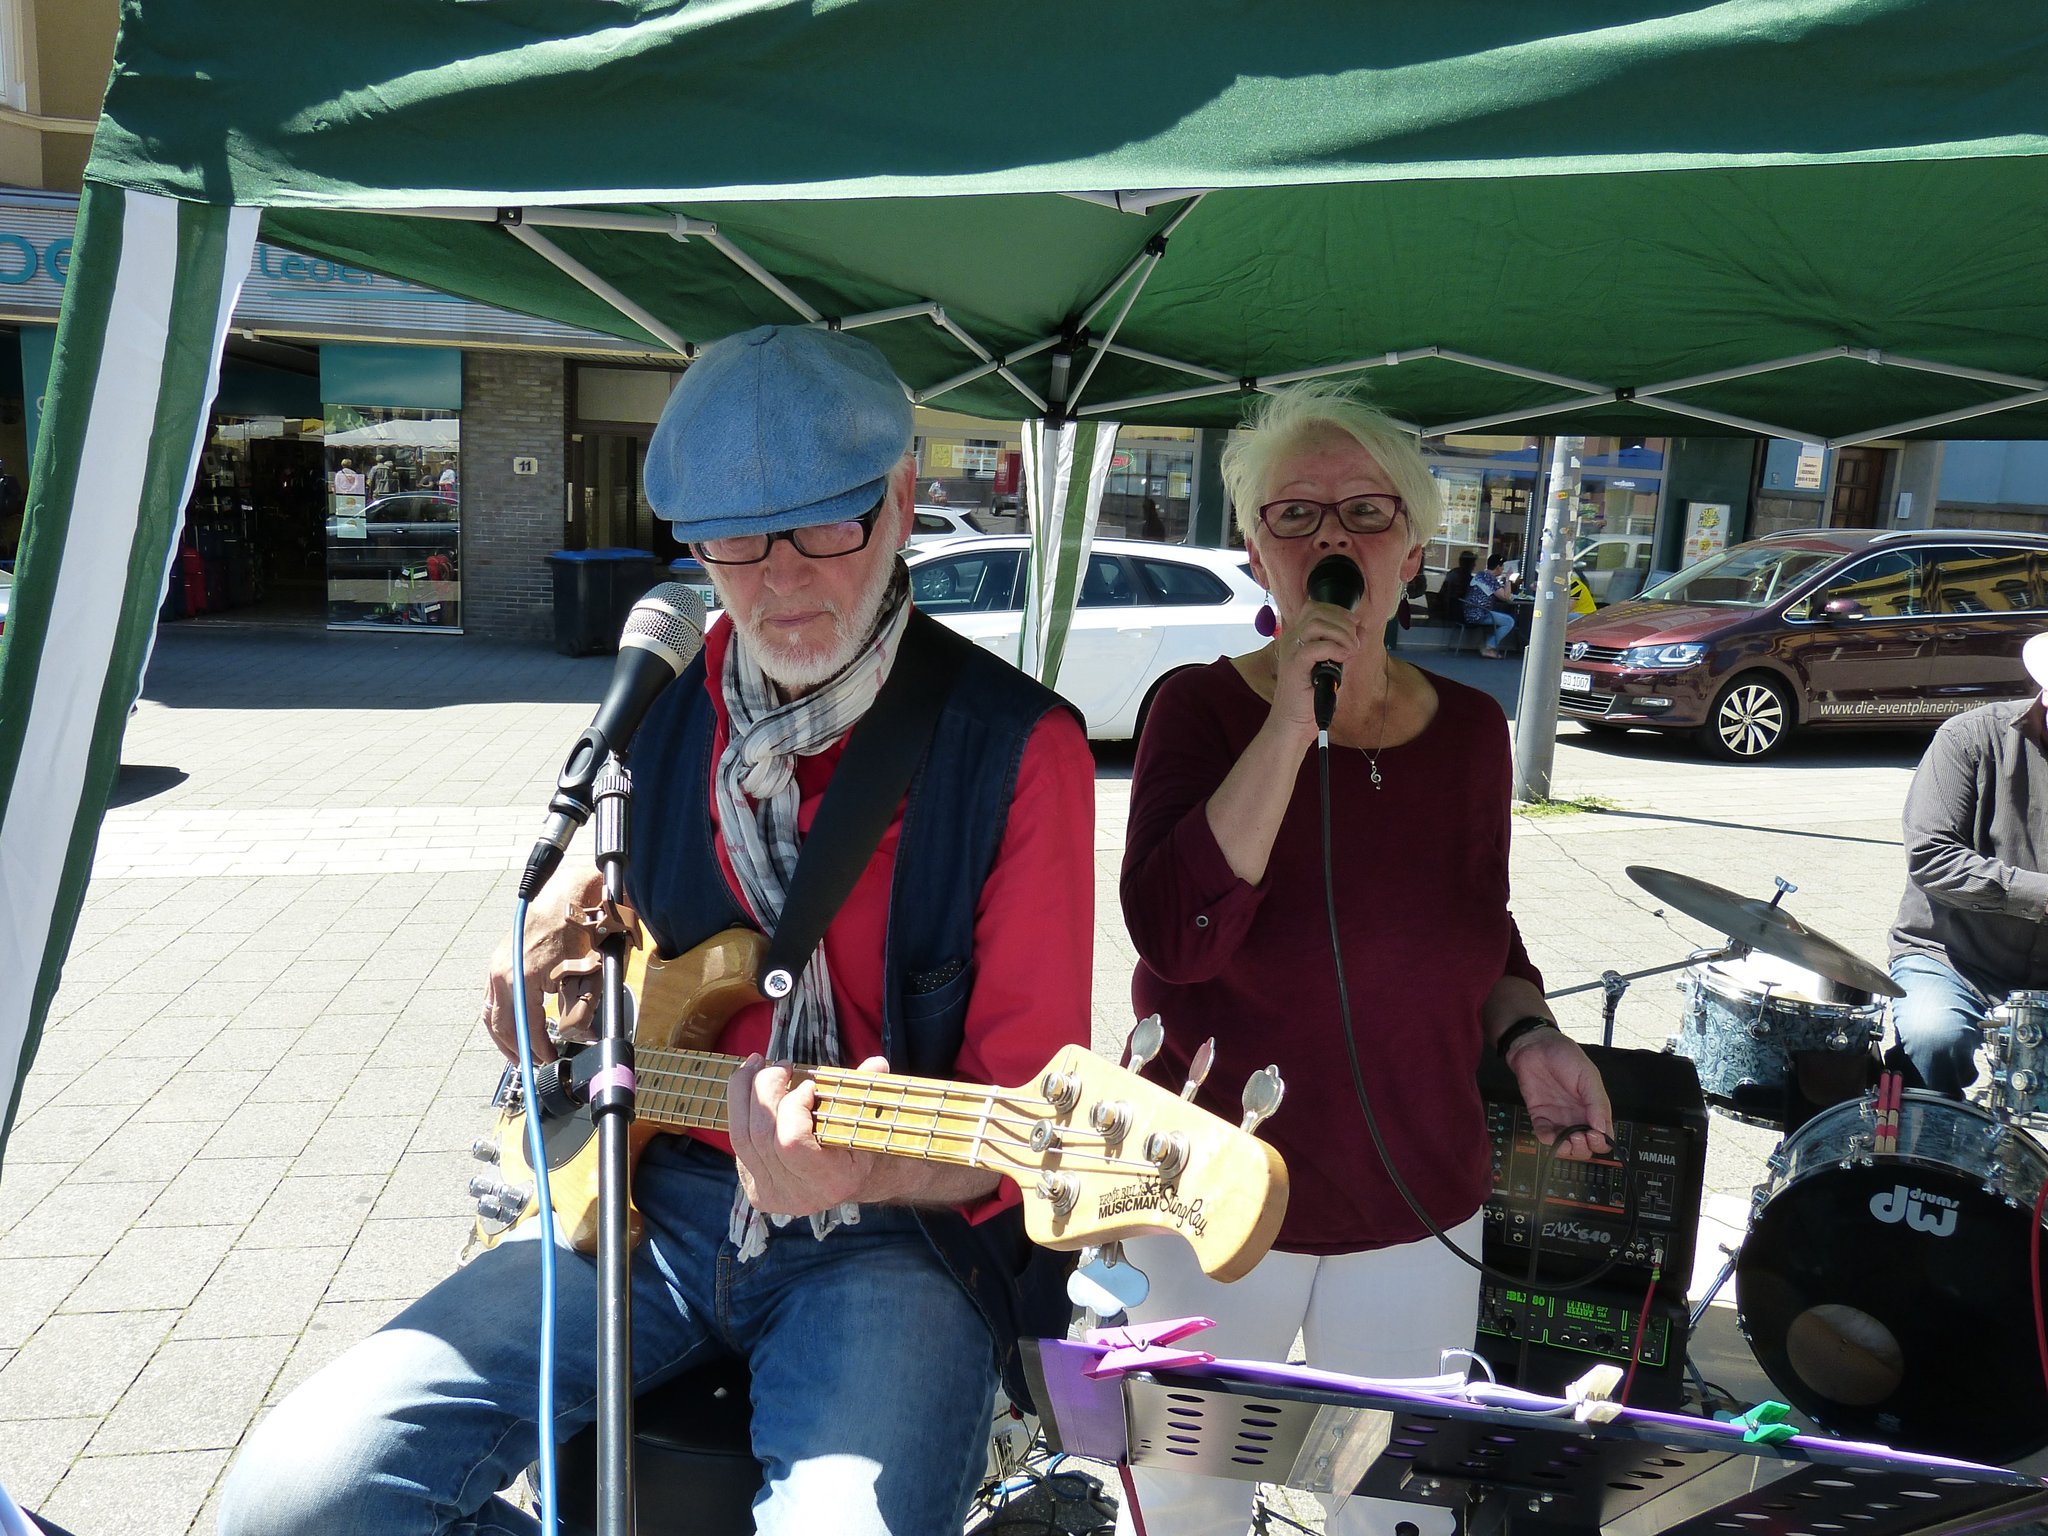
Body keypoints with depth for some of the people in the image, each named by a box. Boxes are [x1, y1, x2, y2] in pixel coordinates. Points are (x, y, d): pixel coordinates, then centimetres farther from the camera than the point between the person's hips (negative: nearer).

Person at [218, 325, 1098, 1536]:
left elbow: (1028, 1111, -12)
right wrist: (539, 1000, -1)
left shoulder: (1018, 746, -12)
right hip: (656, 1187, 5)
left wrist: (876, 1174, -31)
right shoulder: (658, 709, 4)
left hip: (901, 1222, -4)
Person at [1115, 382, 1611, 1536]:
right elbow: (1177, 937, -27)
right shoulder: (1203, 707, -12)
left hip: (1419, 1198, 3)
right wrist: (1291, 723, -28)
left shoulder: (1467, 727, -1)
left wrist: (1528, 1035, -5)